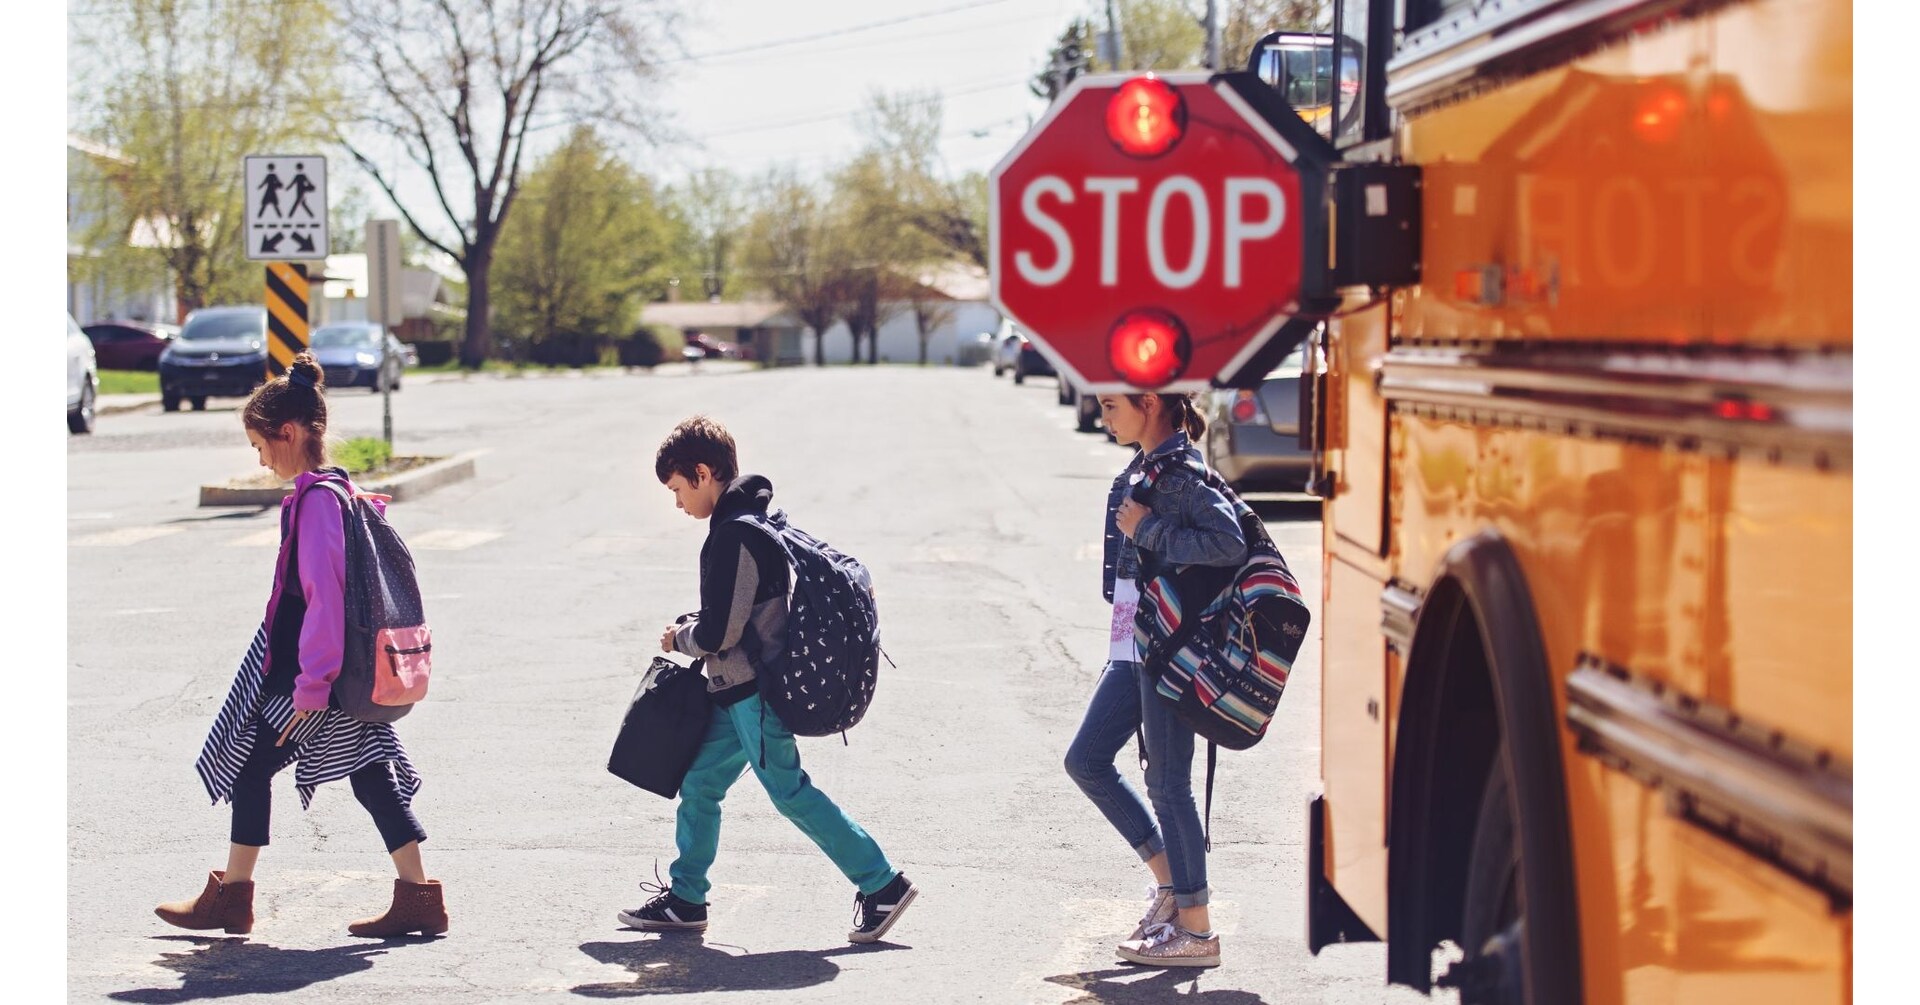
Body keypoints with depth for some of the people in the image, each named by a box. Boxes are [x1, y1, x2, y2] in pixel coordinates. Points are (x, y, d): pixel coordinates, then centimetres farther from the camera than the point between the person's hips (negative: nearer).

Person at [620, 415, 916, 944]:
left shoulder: (733, 536, -21)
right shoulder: (757, 519, 11)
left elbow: (719, 634, -22)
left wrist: (679, 638, -2)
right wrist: (691, 626, 11)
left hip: (753, 692, -10)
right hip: (742, 692, 10)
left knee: (790, 792, -4)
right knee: (699, 784, 13)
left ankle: (882, 884, 0)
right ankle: (685, 898, 22)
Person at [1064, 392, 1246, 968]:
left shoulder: (1184, 474, -15)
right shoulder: (1141, 469, 13)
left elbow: (1229, 544, -27)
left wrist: (1147, 530, -21)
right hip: (1133, 646, 10)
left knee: (1167, 782, -4)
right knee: (1086, 759, 13)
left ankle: (1196, 931, 4)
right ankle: (1167, 876, 21)